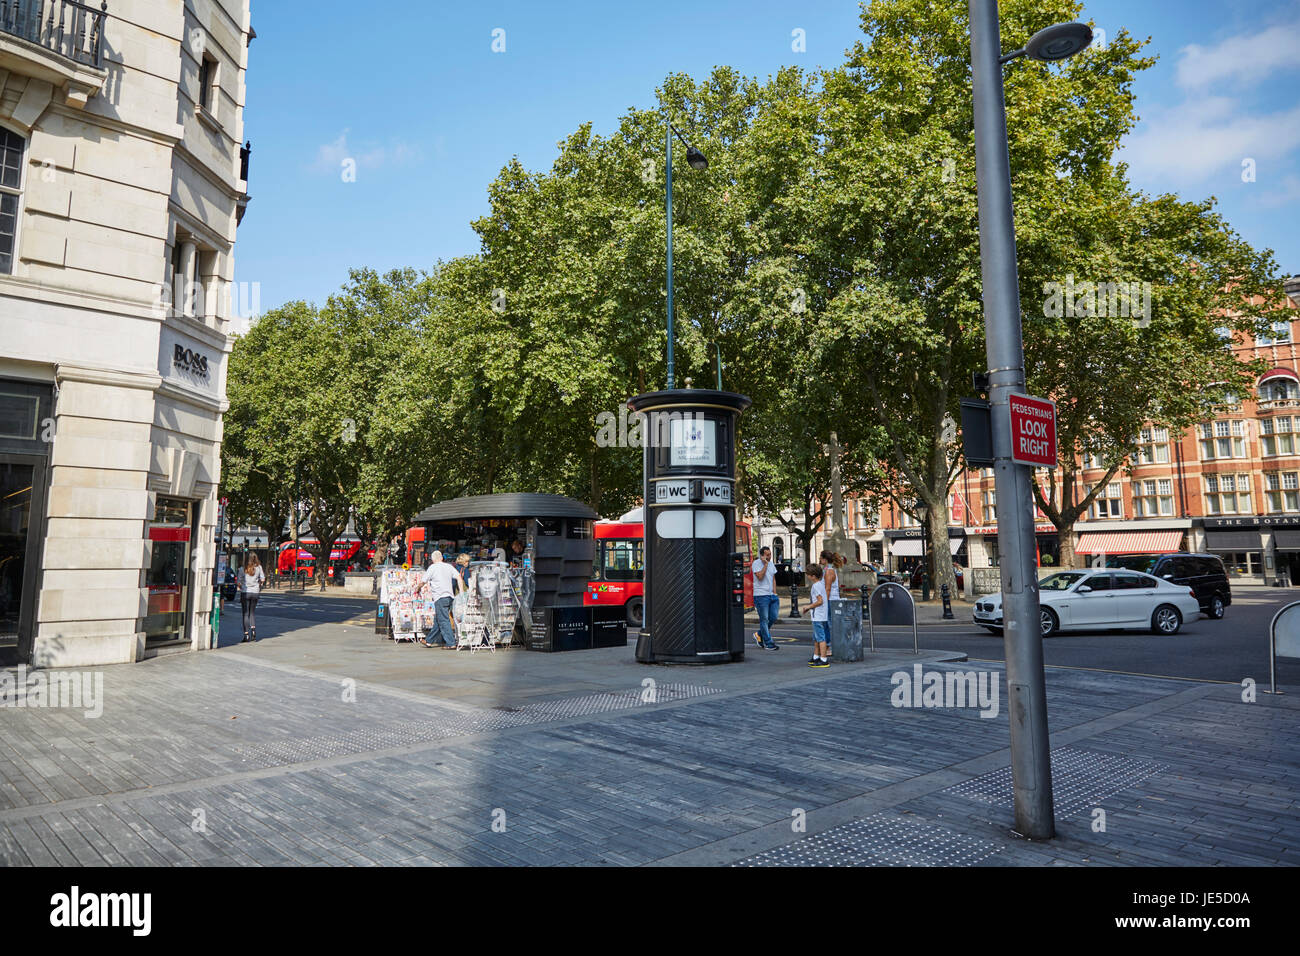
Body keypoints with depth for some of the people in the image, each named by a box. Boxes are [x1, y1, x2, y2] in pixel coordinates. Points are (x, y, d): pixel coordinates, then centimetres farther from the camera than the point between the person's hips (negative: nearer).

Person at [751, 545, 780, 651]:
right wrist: (765, 564, -17)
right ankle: (768, 644, 4)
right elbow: (760, 577, -21)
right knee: (764, 620, -2)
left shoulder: (771, 563, 14)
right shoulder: (756, 563, -9)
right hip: (761, 595, -7)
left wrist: (775, 592, 9)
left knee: (774, 617, 5)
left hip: (771, 595, 7)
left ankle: (759, 634, 26)